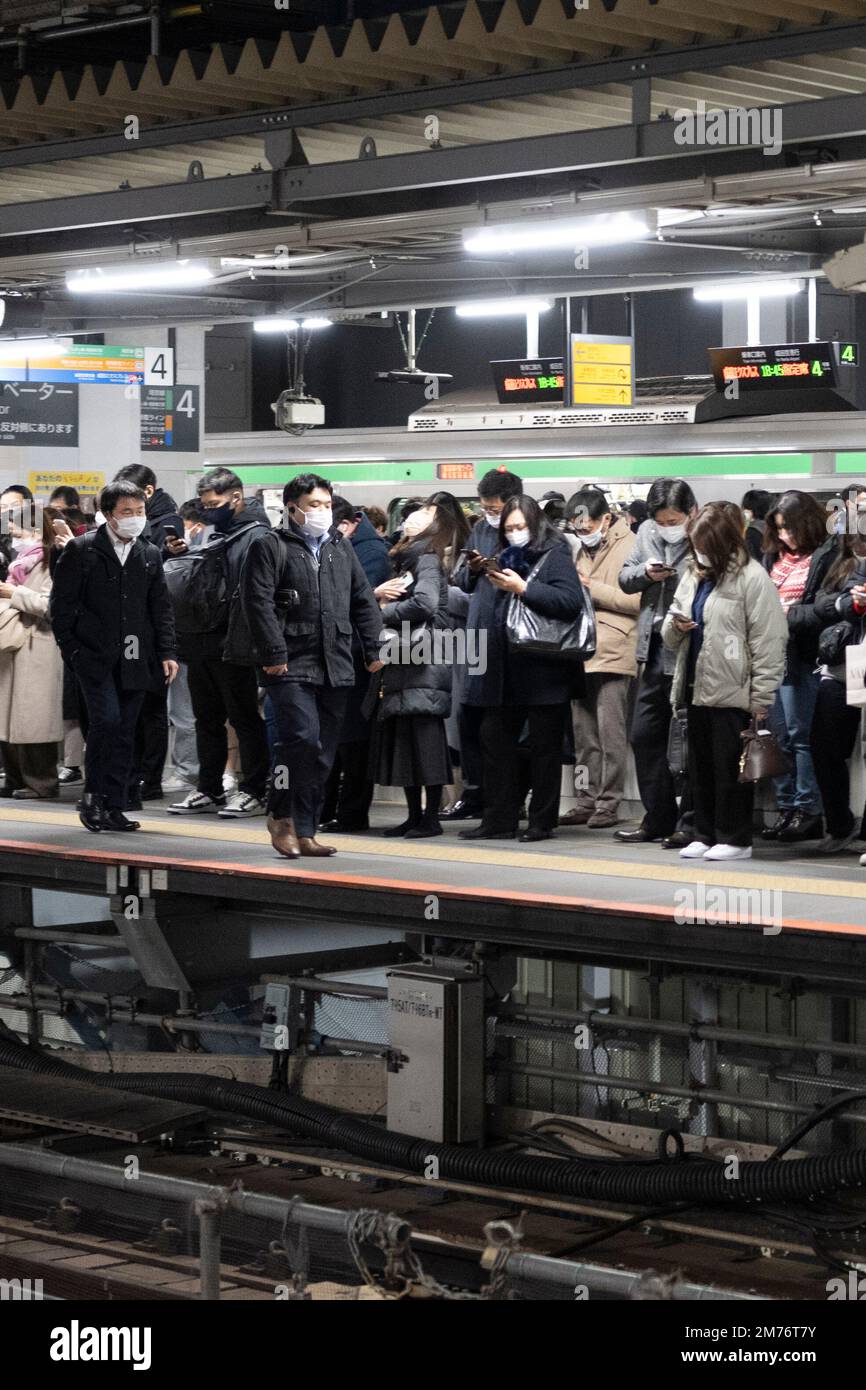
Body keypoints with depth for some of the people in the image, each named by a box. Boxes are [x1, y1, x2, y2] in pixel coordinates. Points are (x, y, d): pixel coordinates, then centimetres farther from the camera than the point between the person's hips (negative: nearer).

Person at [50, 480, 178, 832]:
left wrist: (166, 653, 5)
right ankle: (92, 796, -2)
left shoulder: (150, 555, 12)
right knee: (106, 719, -17)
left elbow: (161, 608, 14)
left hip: (134, 658, 4)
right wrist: (70, 649, -6)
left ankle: (113, 808, 10)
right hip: (95, 655, -4)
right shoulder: (81, 550, -1)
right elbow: (62, 602, 0)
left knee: (124, 733, 4)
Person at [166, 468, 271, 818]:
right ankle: (208, 790, 22)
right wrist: (181, 555, 5)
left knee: (245, 719, 0)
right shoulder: (212, 533, 15)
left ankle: (253, 792, 7)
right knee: (207, 719, 14)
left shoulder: (256, 536, -12)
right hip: (201, 642, 9)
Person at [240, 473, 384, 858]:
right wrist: (274, 654, -16)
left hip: (335, 668, 6)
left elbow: (364, 601, 20)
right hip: (291, 666, -6)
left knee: (323, 752, 6)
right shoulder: (270, 546, -2)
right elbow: (259, 603, -10)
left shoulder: (341, 547, 18)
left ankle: (304, 833, 12)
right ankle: (281, 815, -1)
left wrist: (372, 650, 11)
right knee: (303, 737, -19)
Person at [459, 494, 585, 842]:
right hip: (504, 673, 8)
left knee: (544, 747, 1)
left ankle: (541, 822, 7)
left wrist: (524, 588, -22)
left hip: (543, 672, -8)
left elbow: (571, 601, -20)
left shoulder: (555, 556, -5)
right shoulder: (502, 559, 17)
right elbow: (480, 602, 29)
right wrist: (476, 572, 10)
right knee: (494, 741, 7)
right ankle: (498, 819, 13)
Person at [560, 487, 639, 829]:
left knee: (610, 732, -6)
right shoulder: (581, 550, 19)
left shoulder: (629, 547, -6)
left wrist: (594, 589, -14)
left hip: (612, 655, -8)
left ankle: (608, 803, -1)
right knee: (583, 734, 10)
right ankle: (586, 801, 16)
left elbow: (637, 599, -16)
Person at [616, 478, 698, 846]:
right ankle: (657, 819, 24)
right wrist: (645, 572, -6)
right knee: (644, 736, 13)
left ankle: (690, 823, 9)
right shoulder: (647, 532, 8)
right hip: (654, 651, 8)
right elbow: (624, 578, 14)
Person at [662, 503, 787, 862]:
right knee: (700, 766, 12)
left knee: (730, 768, -2)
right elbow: (669, 638, 21)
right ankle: (706, 834, 21)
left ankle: (735, 838, 7)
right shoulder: (693, 576, 15)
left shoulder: (752, 578, -8)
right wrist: (675, 626, -4)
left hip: (733, 692, -7)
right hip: (698, 689, 7)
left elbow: (768, 643, -12)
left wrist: (761, 700, -15)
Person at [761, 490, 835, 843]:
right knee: (778, 735, 10)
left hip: (801, 657, -7)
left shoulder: (827, 555, -7)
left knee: (800, 734, -5)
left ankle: (809, 811, 1)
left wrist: (790, 613, -13)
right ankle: (786, 808, 16)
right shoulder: (774, 556, 15)